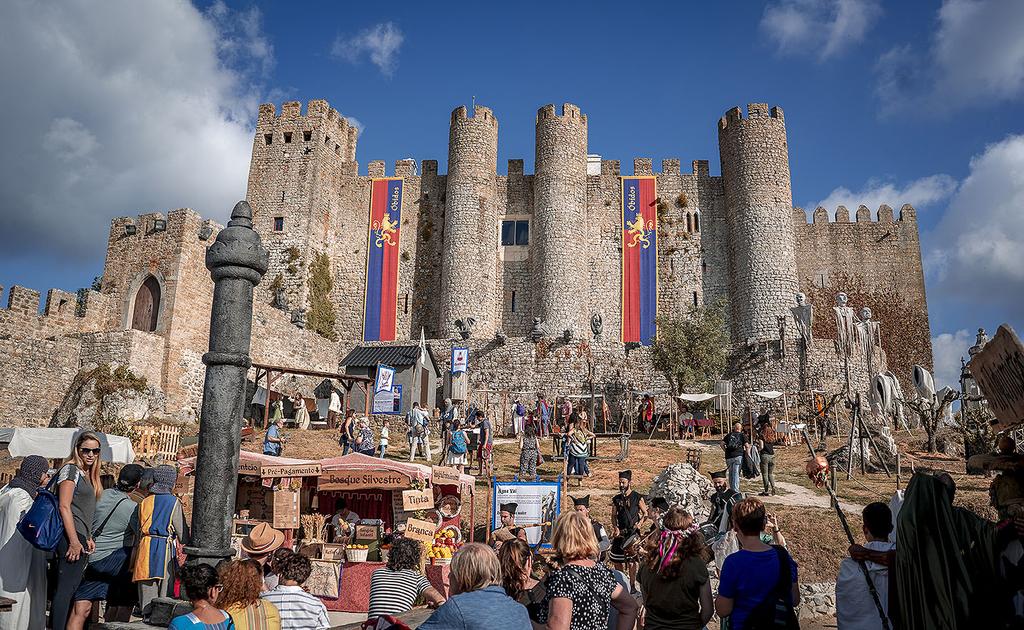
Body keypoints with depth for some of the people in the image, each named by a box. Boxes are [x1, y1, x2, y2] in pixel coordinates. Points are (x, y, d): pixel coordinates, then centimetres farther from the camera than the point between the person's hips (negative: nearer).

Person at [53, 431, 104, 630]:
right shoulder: (70, 470, -6)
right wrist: (74, 541, -18)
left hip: (80, 538, 9)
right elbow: (64, 507, -14)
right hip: (71, 537, -9)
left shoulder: (88, 475, 20)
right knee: (65, 589, -10)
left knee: (71, 589, 10)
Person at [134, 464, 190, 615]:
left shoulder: (145, 501, 7)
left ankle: (147, 615, 8)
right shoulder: (173, 502, -6)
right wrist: (185, 542, 13)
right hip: (165, 546, -4)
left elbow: (139, 529, 13)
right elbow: (182, 530, -3)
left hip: (146, 546, 4)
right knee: (165, 589, 2)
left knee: (147, 589, 8)